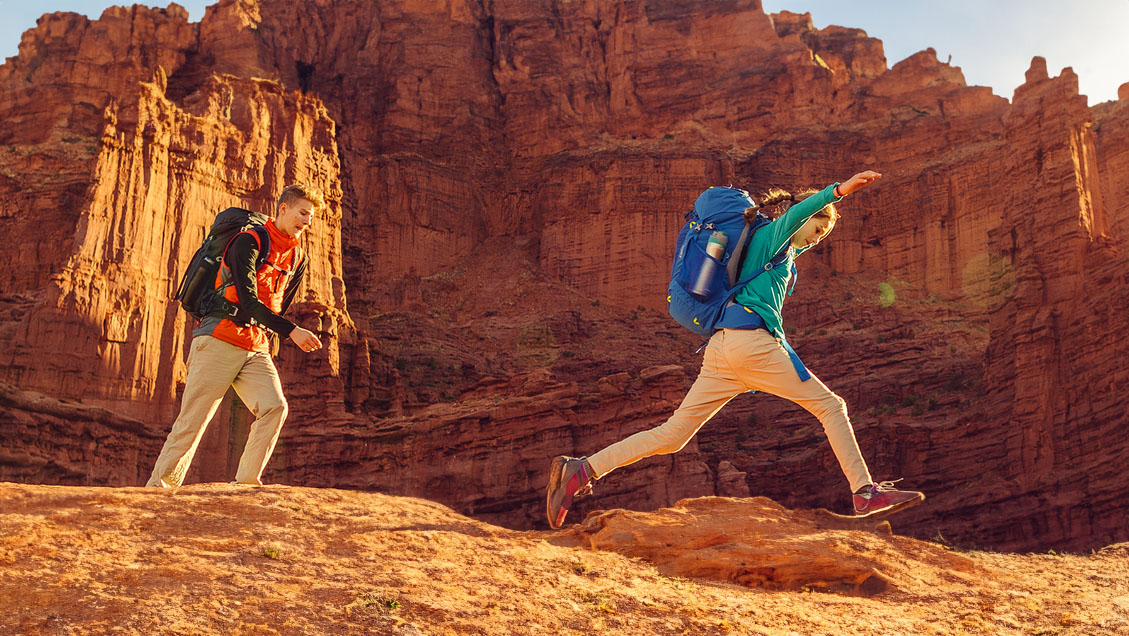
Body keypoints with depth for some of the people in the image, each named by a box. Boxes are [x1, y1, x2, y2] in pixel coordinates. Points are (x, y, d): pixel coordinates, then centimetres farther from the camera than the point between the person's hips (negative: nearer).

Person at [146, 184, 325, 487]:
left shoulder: (297, 258, 13)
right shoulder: (248, 242, -9)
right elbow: (248, 300, -18)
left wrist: (261, 339, 14)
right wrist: (292, 331, -24)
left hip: (256, 349, 6)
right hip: (220, 342, -6)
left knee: (275, 407, -16)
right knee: (192, 421, -6)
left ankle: (246, 484, -10)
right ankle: (158, 488, 5)